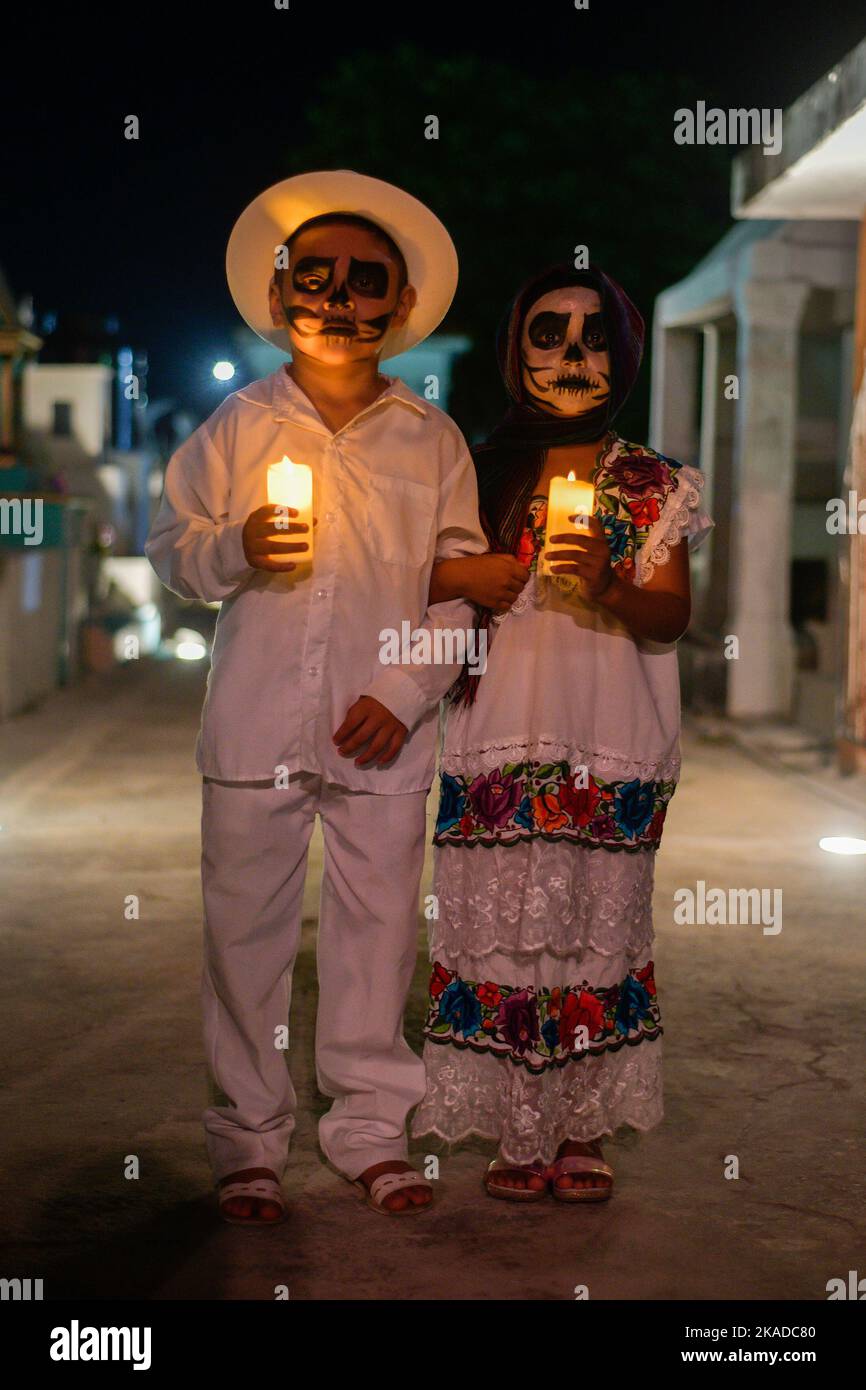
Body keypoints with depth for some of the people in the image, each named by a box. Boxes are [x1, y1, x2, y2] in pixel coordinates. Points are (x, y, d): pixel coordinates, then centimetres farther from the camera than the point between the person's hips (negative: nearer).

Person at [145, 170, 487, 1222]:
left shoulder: (430, 438, 6)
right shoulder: (238, 424, 5)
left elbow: (460, 584, 5)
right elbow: (169, 548, 8)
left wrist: (405, 693, -6)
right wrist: (233, 550, -14)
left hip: (383, 732, 0)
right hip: (254, 726, 0)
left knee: (377, 927, 6)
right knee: (245, 928, 4)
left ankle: (369, 1125, 23)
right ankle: (249, 1138, 18)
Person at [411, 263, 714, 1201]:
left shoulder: (655, 486, 9)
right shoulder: (482, 474, 10)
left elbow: (672, 615, 0)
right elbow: (414, 585, 13)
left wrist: (607, 587, -19)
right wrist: (459, 578, -8)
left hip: (611, 740, 0)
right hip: (499, 730, 1)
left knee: (598, 924, -1)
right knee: (502, 921, -2)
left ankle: (583, 1131, 13)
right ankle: (520, 1132, 11)